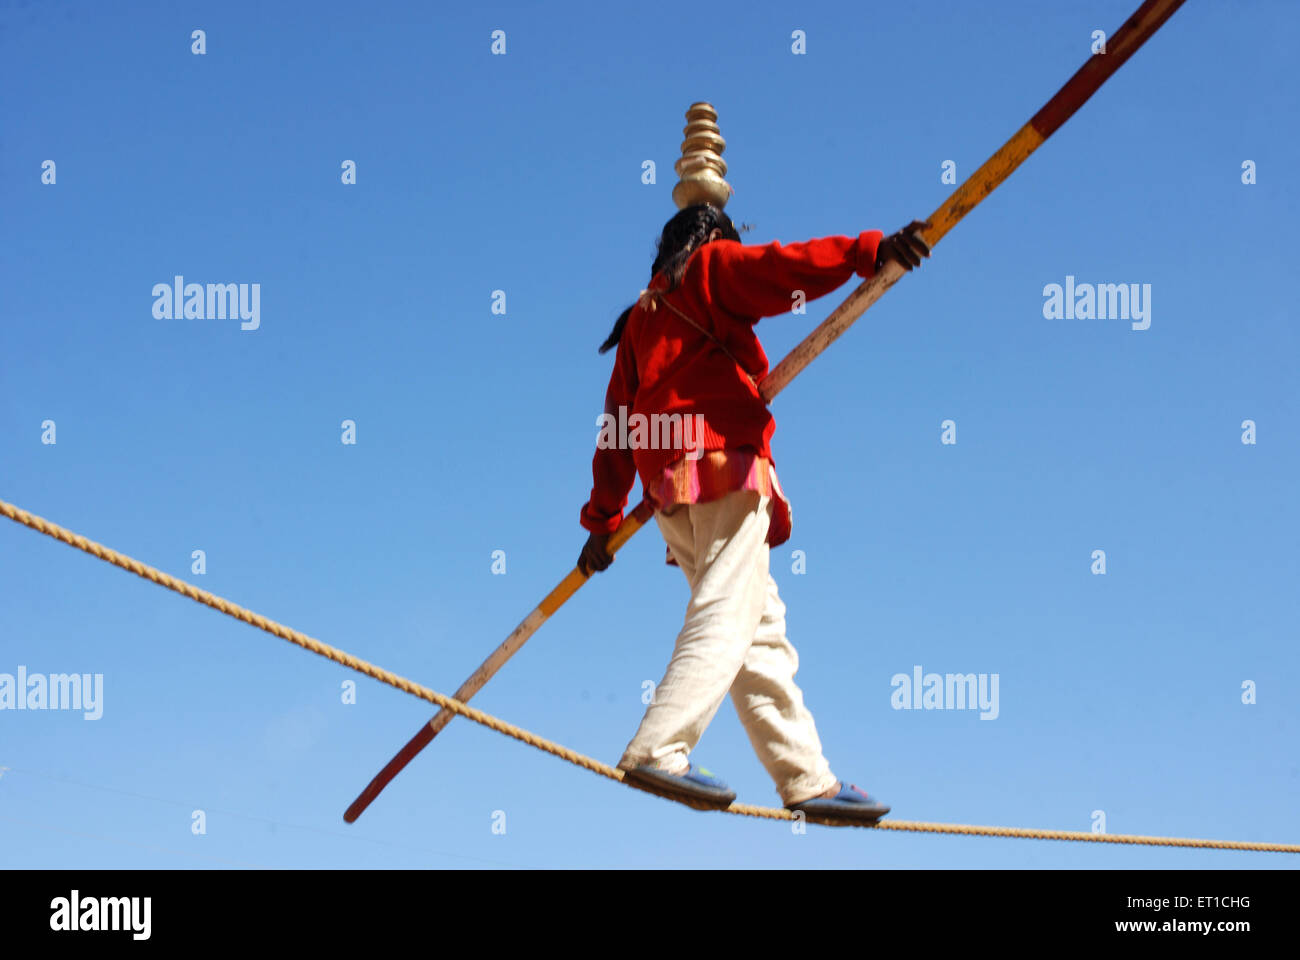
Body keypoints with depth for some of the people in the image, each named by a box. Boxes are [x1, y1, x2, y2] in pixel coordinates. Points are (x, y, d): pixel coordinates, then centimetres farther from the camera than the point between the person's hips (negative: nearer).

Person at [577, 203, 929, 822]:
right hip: (725, 457, -8)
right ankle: (658, 751, -32)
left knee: (762, 631, 5)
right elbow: (781, 269, -10)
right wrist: (871, 250, -22)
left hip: (670, 485, 8)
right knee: (726, 615, -18)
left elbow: (619, 418, 24)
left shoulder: (641, 317, 30)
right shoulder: (714, 266, 11)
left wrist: (603, 518, 22)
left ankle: (807, 779, 0)